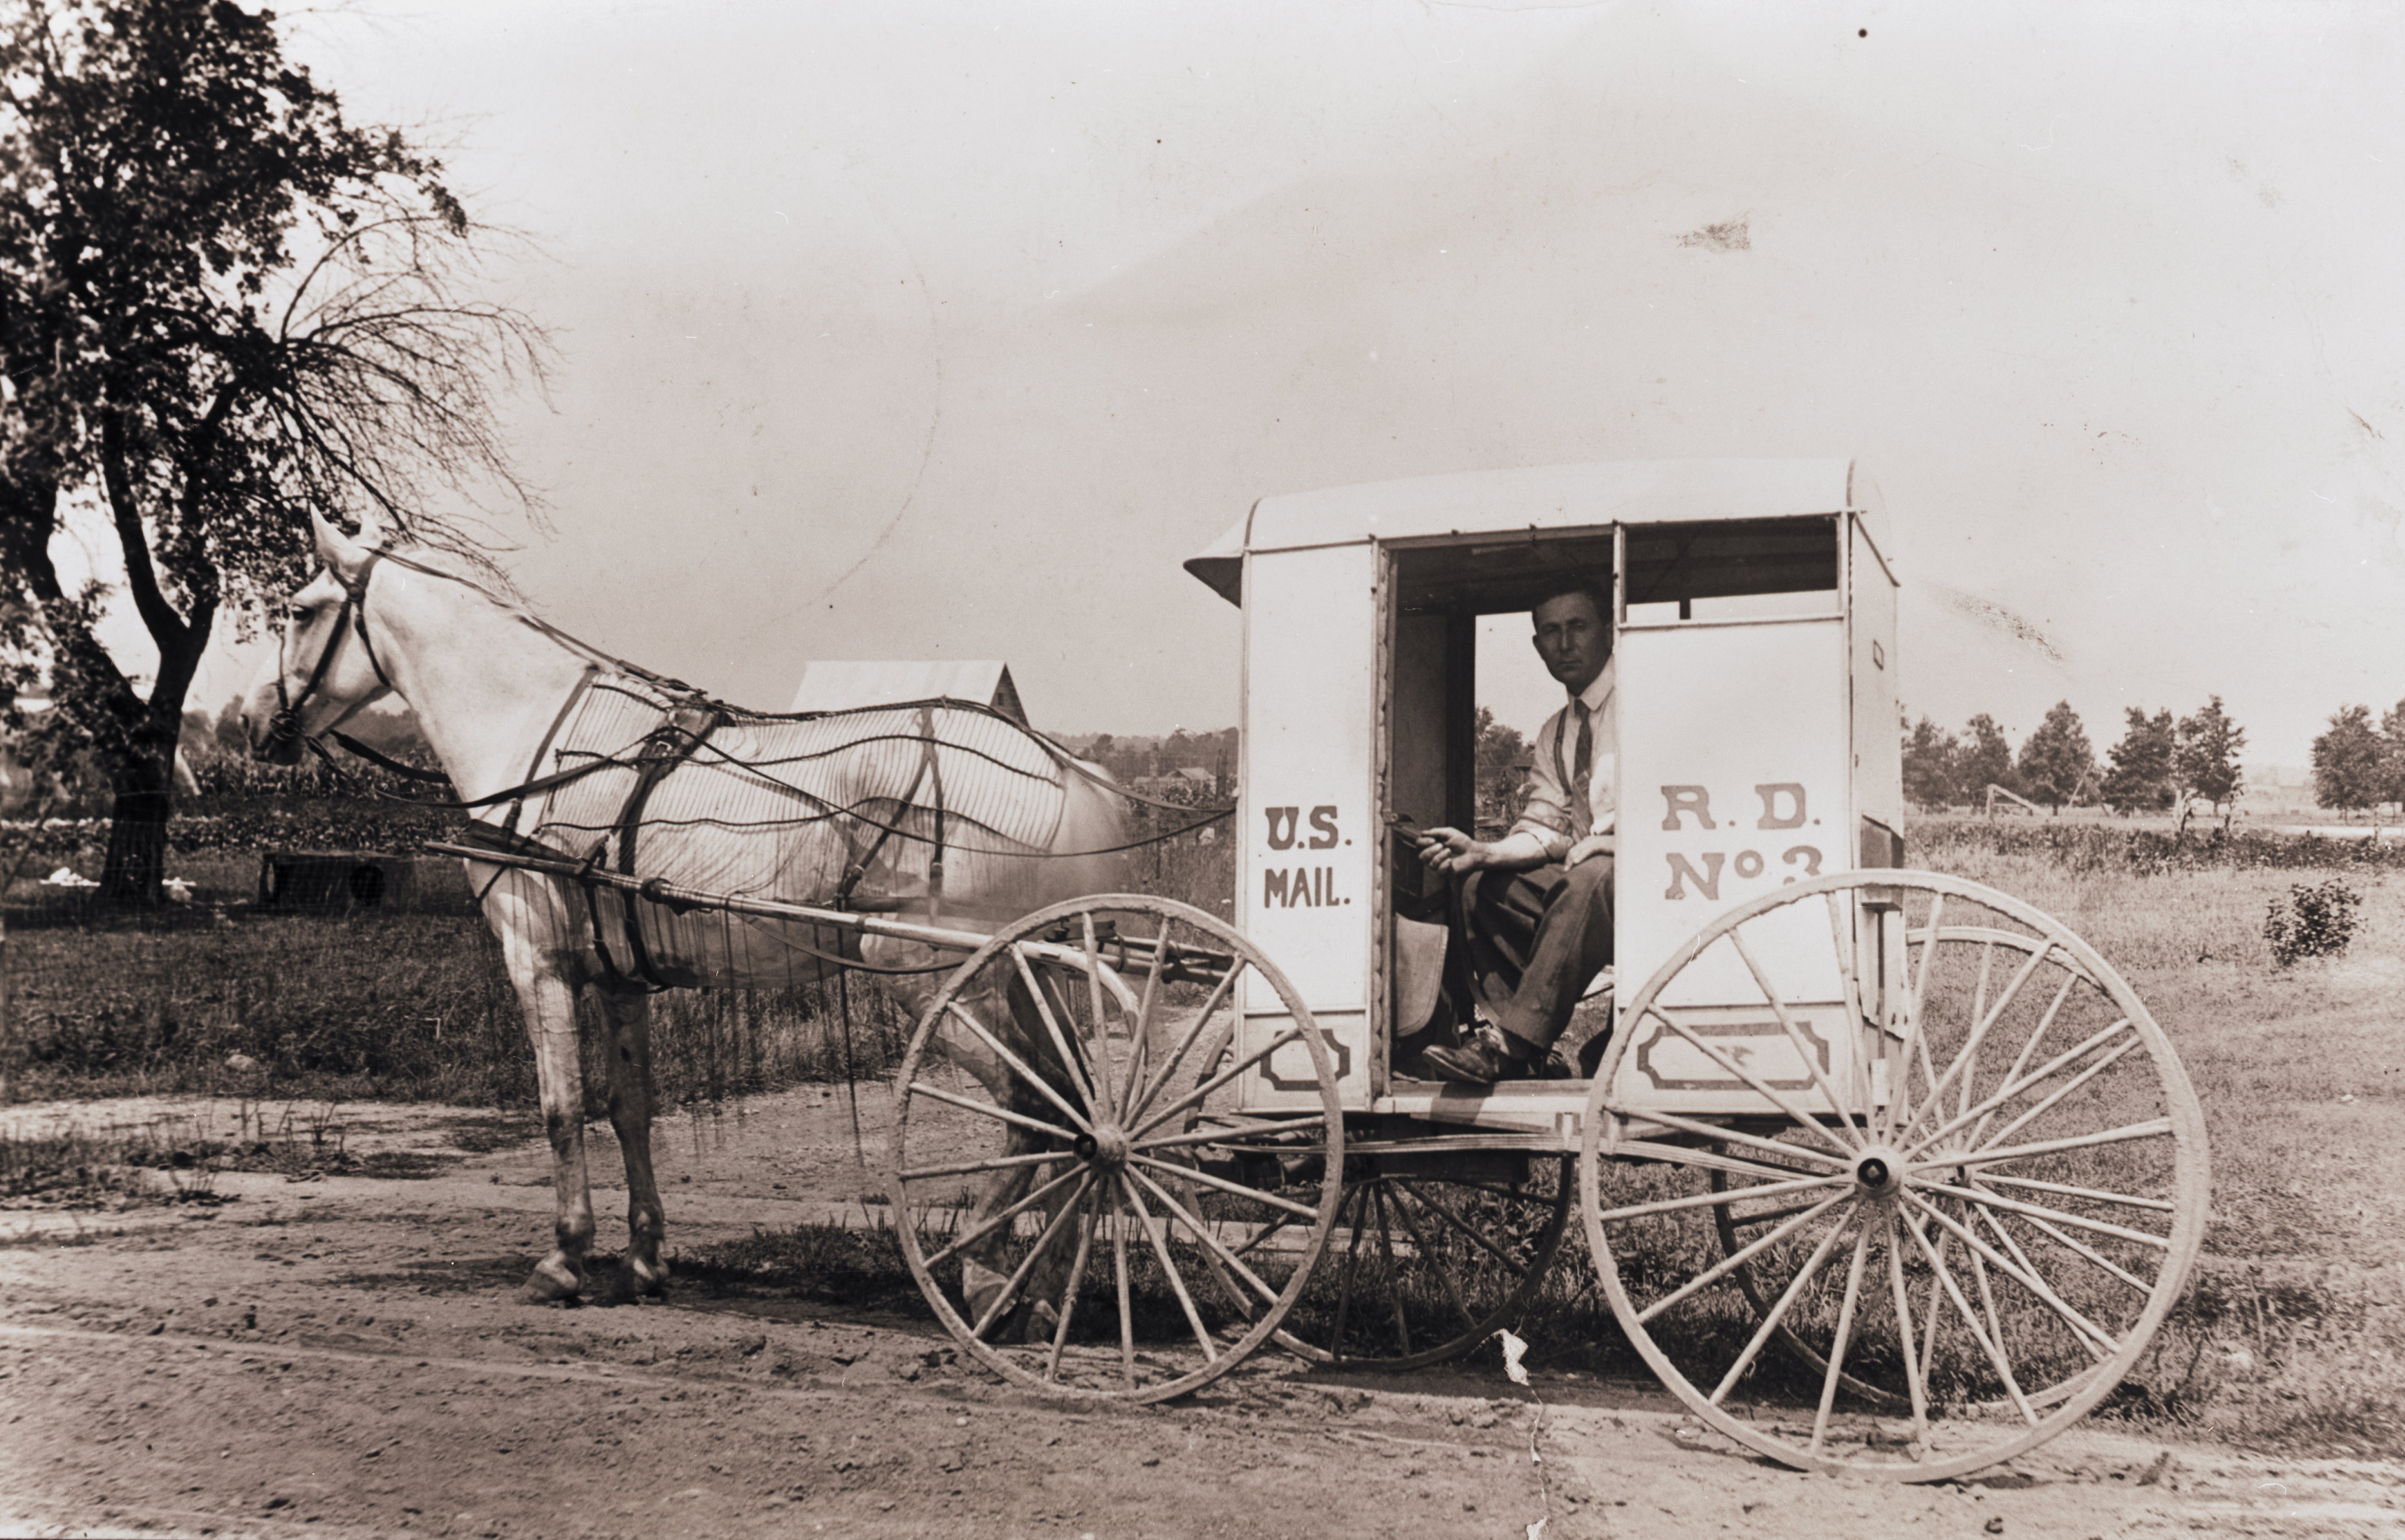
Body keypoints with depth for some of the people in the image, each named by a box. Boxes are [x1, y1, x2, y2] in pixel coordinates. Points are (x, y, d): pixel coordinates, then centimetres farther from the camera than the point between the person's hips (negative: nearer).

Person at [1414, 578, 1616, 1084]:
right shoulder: (1553, 734, 19)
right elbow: (1542, 830, 10)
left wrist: (1593, 844, -21)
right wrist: (1482, 852, -9)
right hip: (1576, 871, 8)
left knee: (1588, 881, -37)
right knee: (1483, 887, -10)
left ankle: (1509, 1044, -36)